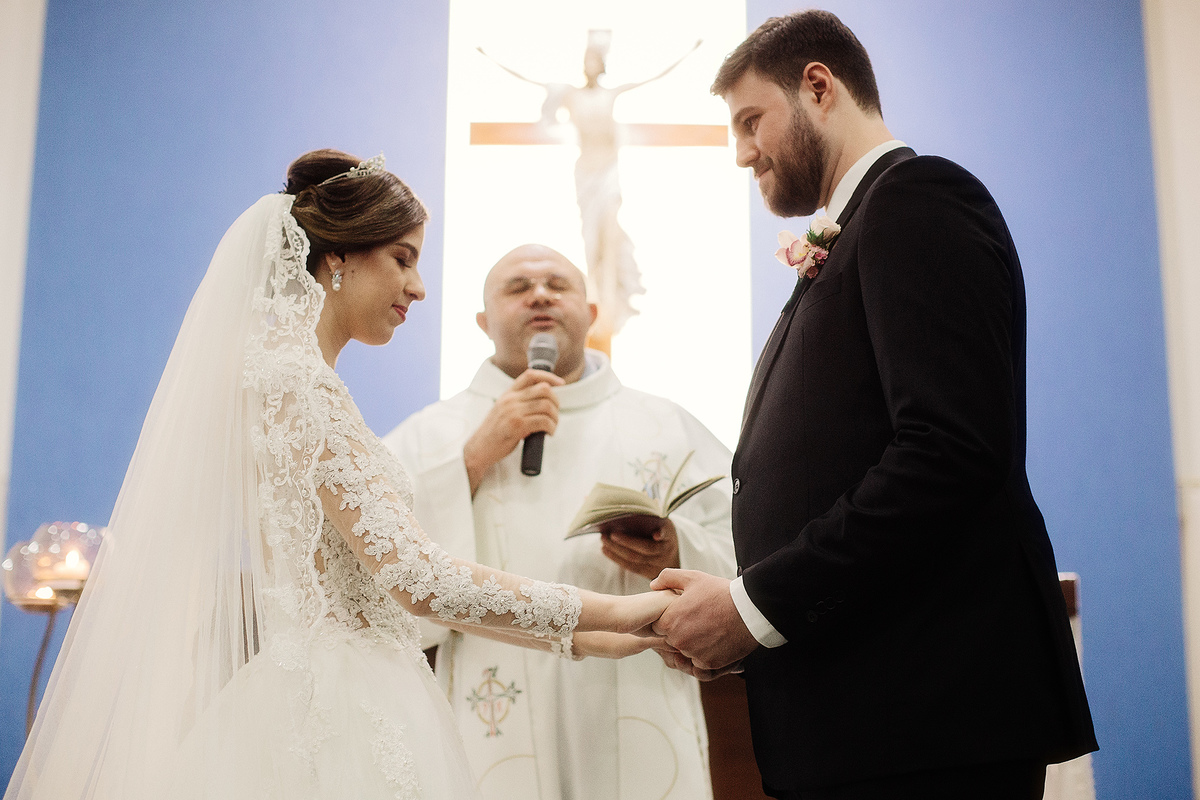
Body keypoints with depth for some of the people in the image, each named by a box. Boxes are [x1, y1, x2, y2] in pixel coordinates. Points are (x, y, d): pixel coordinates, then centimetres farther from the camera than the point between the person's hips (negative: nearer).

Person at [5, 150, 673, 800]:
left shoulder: (299, 375, 14)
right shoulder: (292, 377, -15)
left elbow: (387, 587, 13)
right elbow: (415, 577, -22)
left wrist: (580, 637, 10)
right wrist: (616, 614, -13)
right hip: (333, 712, -9)